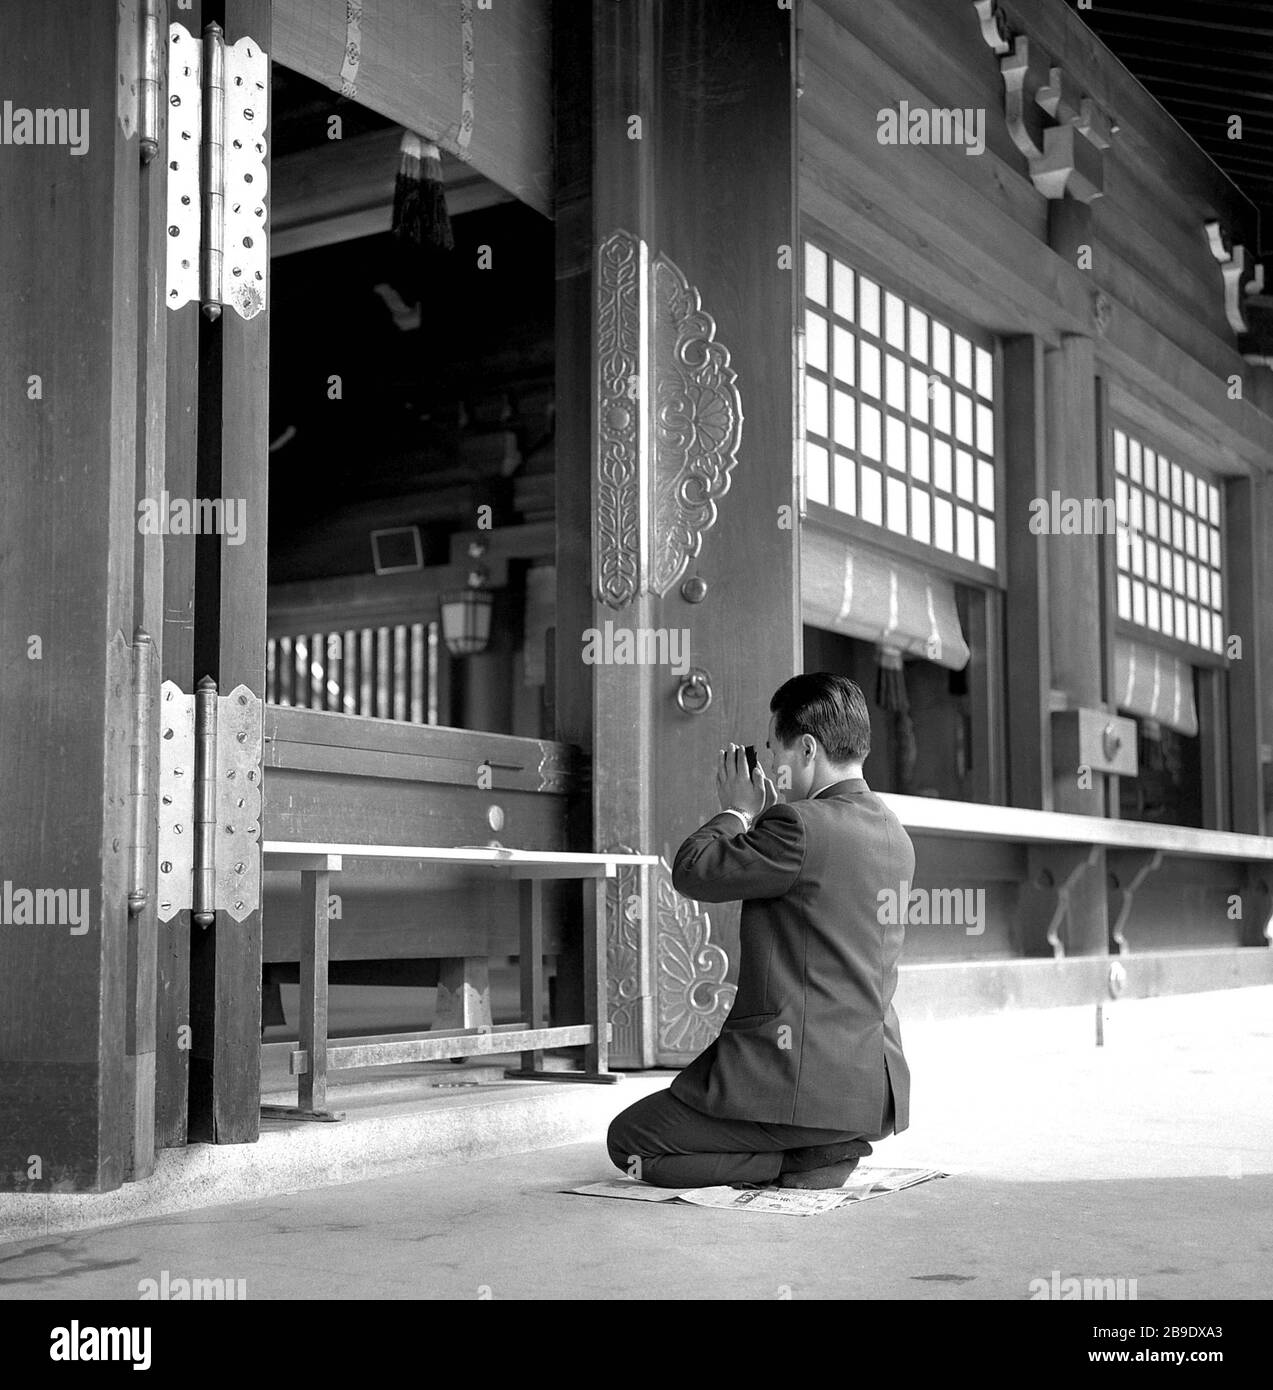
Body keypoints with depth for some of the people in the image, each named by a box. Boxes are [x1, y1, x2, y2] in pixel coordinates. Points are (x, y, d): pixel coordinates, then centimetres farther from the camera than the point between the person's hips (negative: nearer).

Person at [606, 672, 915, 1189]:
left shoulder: (799, 825, -19)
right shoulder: (896, 836, 9)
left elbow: (691, 871, -10)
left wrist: (738, 811, 5)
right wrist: (762, 817, 16)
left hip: (800, 1083, -9)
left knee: (627, 1141, 7)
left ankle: (799, 1160, -5)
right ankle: (829, 1145, 12)